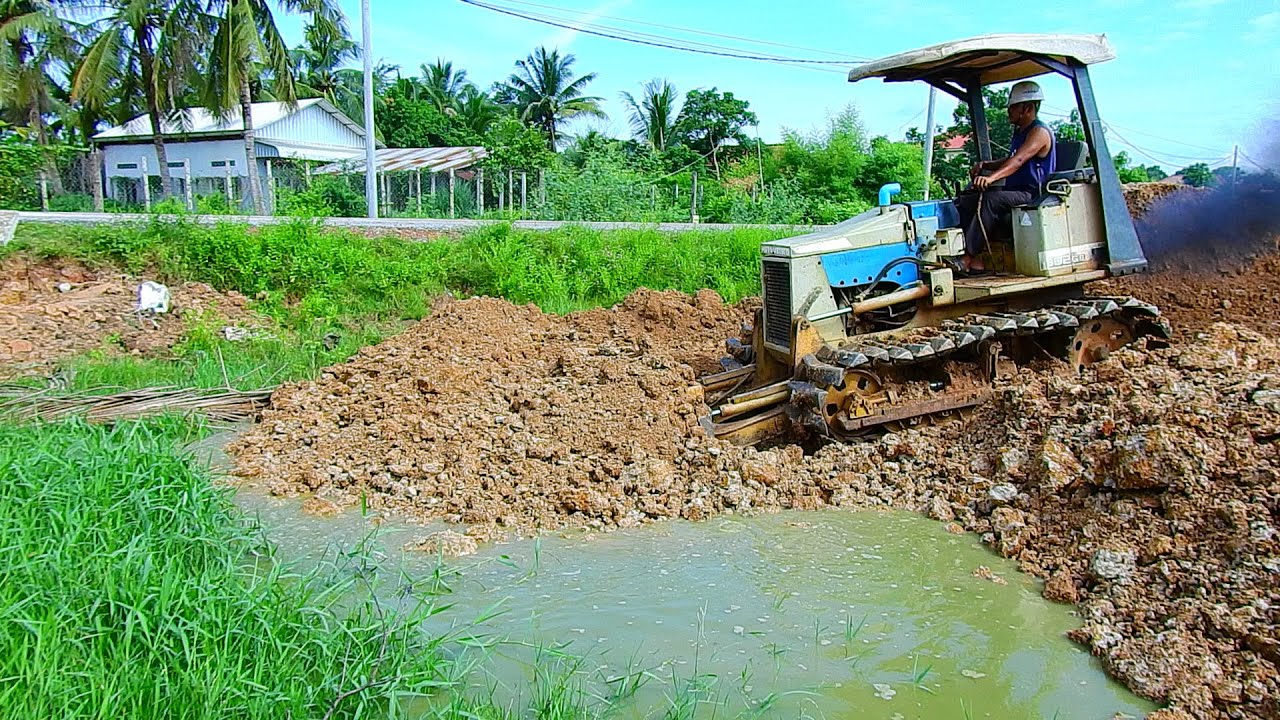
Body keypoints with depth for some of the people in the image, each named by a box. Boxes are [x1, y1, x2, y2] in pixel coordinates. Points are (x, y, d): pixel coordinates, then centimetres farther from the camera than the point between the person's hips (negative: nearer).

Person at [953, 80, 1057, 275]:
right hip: (1013, 192, 10)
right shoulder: (1019, 132, 21)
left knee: (990, 200, -35)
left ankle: (968, 256, -35)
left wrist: (991, 177, -43)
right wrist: (984, 165, 10)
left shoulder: (1040, 132, -10)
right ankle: (976, 261, -16)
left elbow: (1018, 160, -27)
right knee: (965, 200, -3)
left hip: (1031, 196, -10)